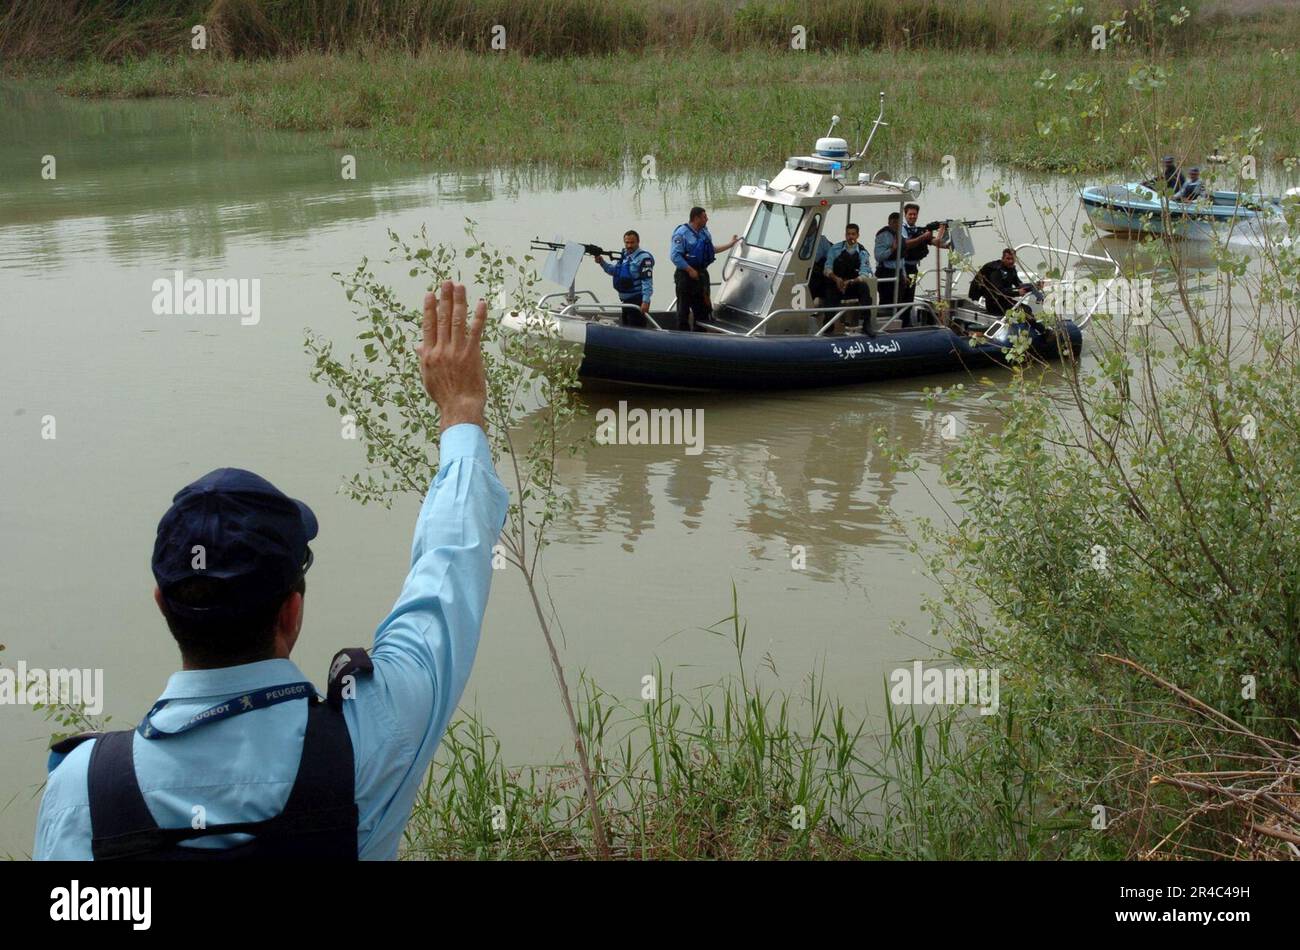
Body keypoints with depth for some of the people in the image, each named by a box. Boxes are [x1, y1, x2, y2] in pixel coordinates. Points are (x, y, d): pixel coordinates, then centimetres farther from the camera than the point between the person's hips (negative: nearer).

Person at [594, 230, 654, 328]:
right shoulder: (624, 256, 14)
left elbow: (647, 281, -19)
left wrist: (645, 302, -26)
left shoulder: (644, 257, -14)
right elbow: (613, 270, 28)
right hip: (626, 301, 9)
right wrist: (602, 262, 11)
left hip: (637, 301, -9)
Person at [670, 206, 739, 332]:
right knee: (684, 309, -3)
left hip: (701, 274, 8)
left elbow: (711, 250, 23)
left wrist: (730, 243, 23)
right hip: (686, 276, -8)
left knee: (702, 307, 14)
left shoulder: (705, 232, 10)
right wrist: (690, 270, -21)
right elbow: (675, 256, -21)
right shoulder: (681, 233, -15)